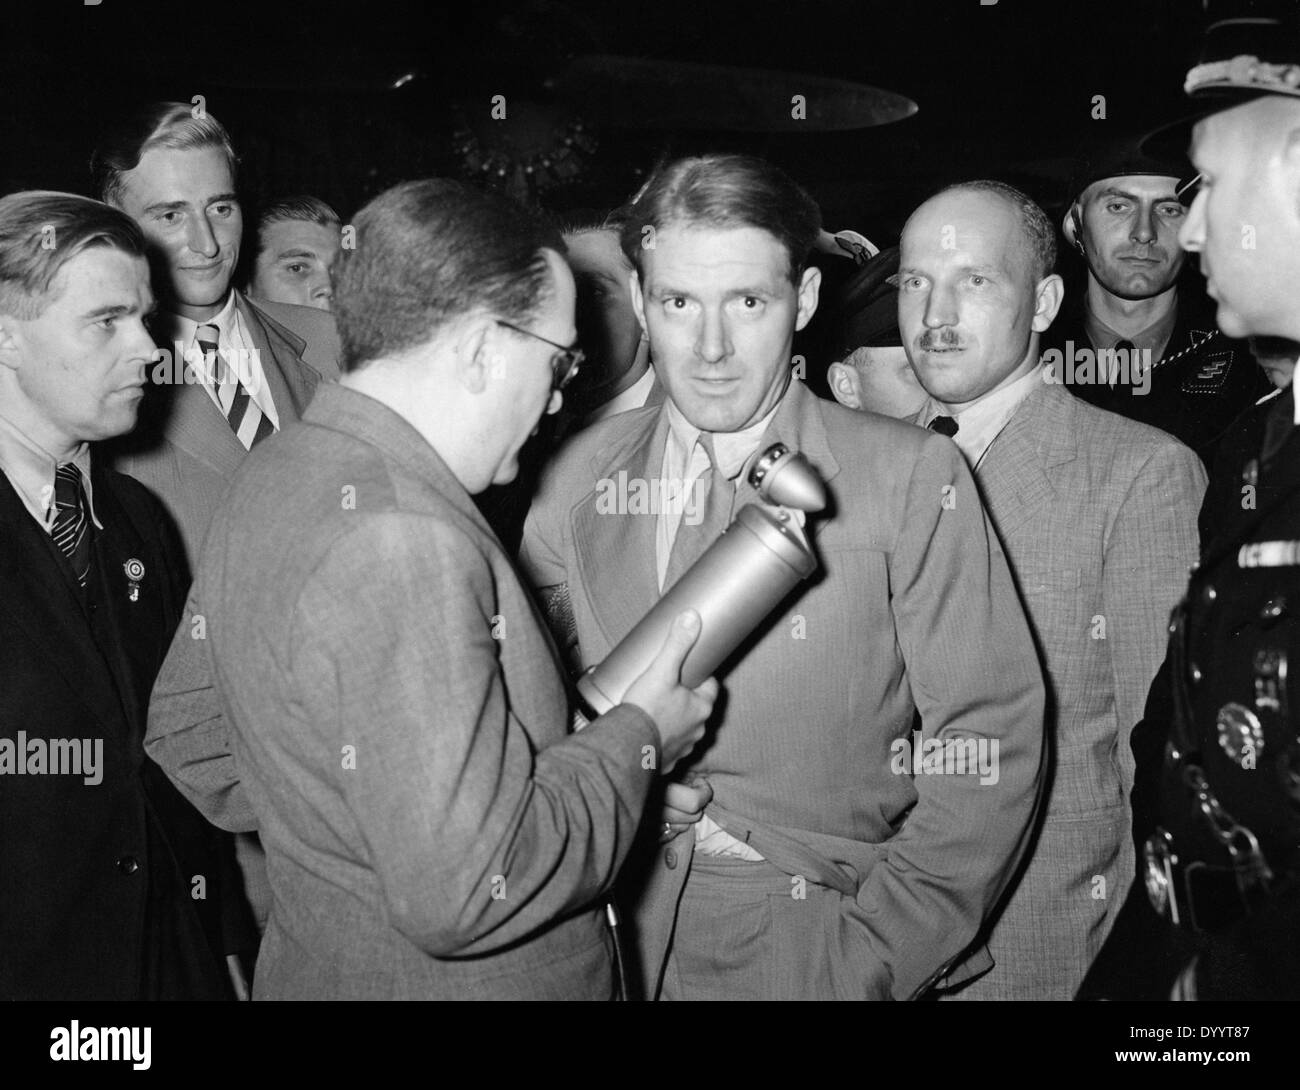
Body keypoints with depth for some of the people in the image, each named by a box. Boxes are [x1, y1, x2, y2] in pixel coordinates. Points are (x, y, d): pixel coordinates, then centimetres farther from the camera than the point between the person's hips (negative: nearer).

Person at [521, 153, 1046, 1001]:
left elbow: (989, 742, -11)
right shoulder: (579, 478, -2)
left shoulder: (910, 476, -11)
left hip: (823, 943, -2)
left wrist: (872, 961, -16)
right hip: (624, 941, 3)